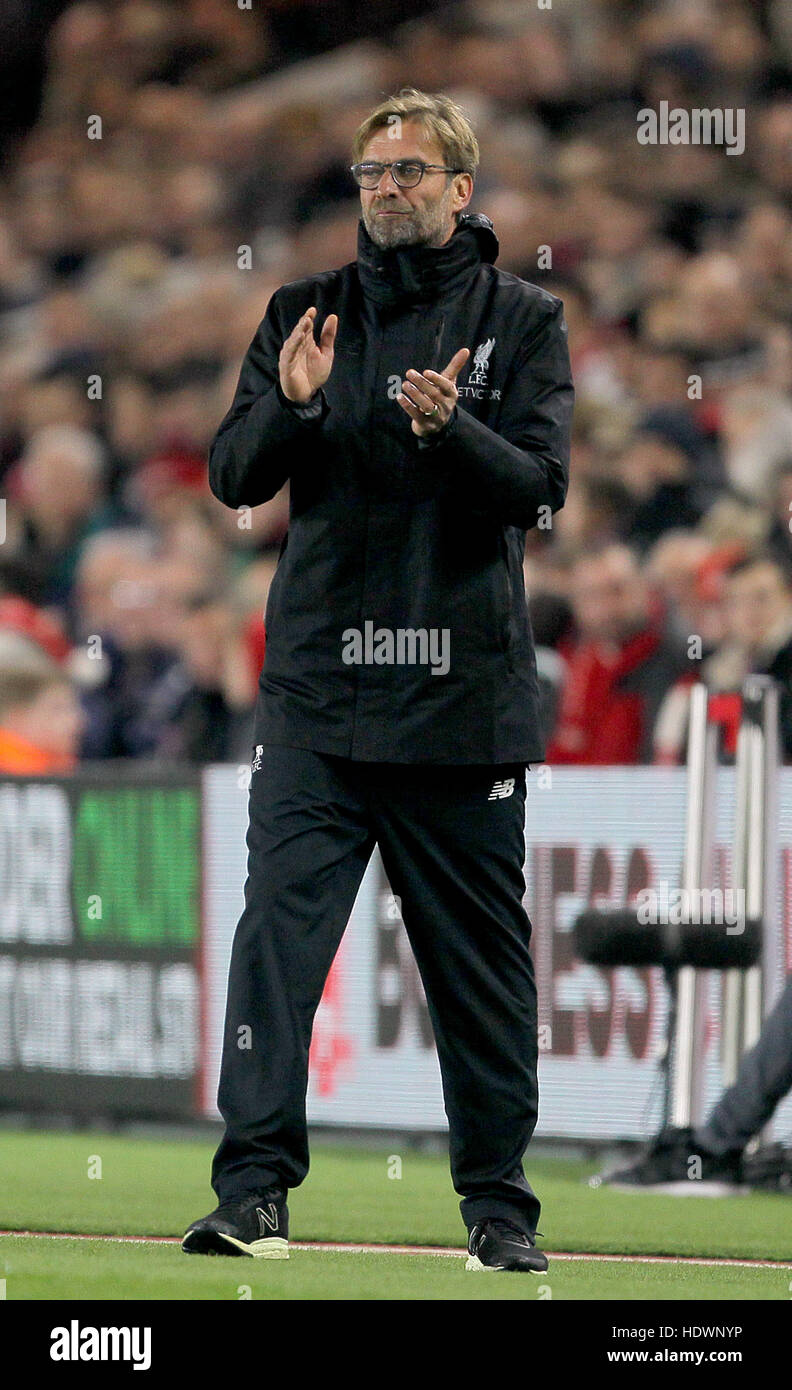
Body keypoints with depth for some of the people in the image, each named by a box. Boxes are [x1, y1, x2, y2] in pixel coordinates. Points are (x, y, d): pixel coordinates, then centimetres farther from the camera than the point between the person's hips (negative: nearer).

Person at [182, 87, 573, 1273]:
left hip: (465, 694, -1)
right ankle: (254, 1189, -12)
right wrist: (290, 407, -16)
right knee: (279, 930, -11)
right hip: (318, 693, 1)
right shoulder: (307, 313, 10)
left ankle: (499, 1201, 15)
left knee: (482, 957, 6)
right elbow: (234, 476, 5)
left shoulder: (522, 321, 5)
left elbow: (540, 486, -6)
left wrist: (451, 429, -25)